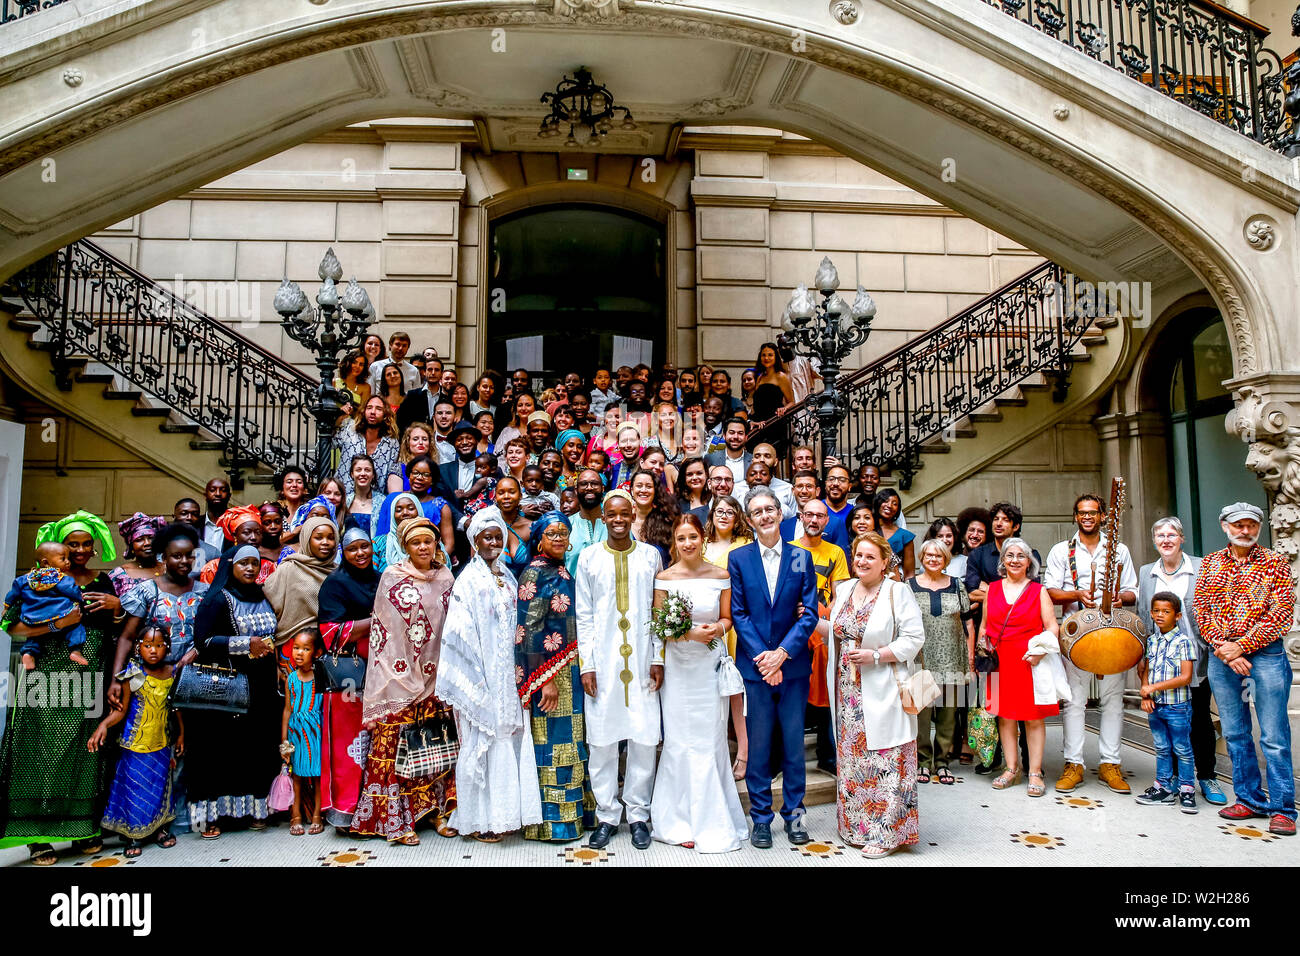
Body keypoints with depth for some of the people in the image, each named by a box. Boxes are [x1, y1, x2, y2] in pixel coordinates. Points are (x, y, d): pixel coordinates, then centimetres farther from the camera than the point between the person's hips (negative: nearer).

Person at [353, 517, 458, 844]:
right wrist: (400, 675, -8)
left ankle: (440, 810, 18)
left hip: (435, 675, 4)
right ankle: (395, 820, 7)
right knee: (395, 743, -2)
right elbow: (384, 627, -3)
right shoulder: (392, 576, -2)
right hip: (401, 676, -4)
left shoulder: (445, 577, 9)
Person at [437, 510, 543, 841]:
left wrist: (516, 671, 9)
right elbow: (461, 631, -12)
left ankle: (504, 811, 19)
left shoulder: (507, 577, 12)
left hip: (506, 673, 6)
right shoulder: (468, 580, -8)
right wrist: (476, 678, -15)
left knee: (507, 737, 8)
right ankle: (479, 818, 11)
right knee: (482, 742, 1)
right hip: (480, 674, -6)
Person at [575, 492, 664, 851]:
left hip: (641, 660, 0)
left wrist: (658, 658, 1)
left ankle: (638, 814, 17)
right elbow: (584, 616, 4)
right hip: (602, 661, 0)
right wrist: (586, 665, -2)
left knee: (644, 740, 2)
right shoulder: (588, 558, 4)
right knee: (602, 740, 3)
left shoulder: (651, 555, 6)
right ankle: (607, 816, 17)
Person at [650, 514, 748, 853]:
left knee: (711, 739, 4)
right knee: (680, 741, 2)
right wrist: (690, 634, -16)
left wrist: (716, 629, -12)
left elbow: (727, 618, 10)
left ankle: (711, 820, 19)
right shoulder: (665, 578, -1)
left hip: (711, 665, 1)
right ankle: (683, 821, 15)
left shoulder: (720, 576, 2)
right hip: (678, 666, -1)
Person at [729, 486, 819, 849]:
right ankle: (761, 818, 17)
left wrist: (782, 653, -11)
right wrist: (763, 656, -11)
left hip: (793, 664, 1)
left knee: (794, 741, 9)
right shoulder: (738, 558, 1)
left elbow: (809, 613, 0)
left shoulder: (801, 557, 4)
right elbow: (738, 614, -2)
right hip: (754, 664, -1)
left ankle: (793, 812, 23)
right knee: (758, 744, 5)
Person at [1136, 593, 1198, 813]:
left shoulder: (1183, 641, -11)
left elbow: (1186, 677, -16)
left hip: (1177, 706, -5)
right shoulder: (1150, 640, 7)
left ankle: (1187, 791, 16)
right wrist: (1146, 695, -3)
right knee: (1161, 749, 14)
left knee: (1182, 750, 4)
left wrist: (1154, 687, -18)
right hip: (1155, 705, 5)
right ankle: (1164, 789, 22)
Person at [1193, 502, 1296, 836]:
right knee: (1235, 733, 10)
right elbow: (1201, 611, 5)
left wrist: (1241, 646, -13)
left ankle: (1281, 808, 7)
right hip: (1221, 655, 3)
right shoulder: (1209, 563, 10)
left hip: (1265, 654, -3)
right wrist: (1224, 649, -9)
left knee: (1274, 736, -2)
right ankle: (1250, 799, 21)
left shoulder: (1275, 562, 2)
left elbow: (1281, 614, -6)